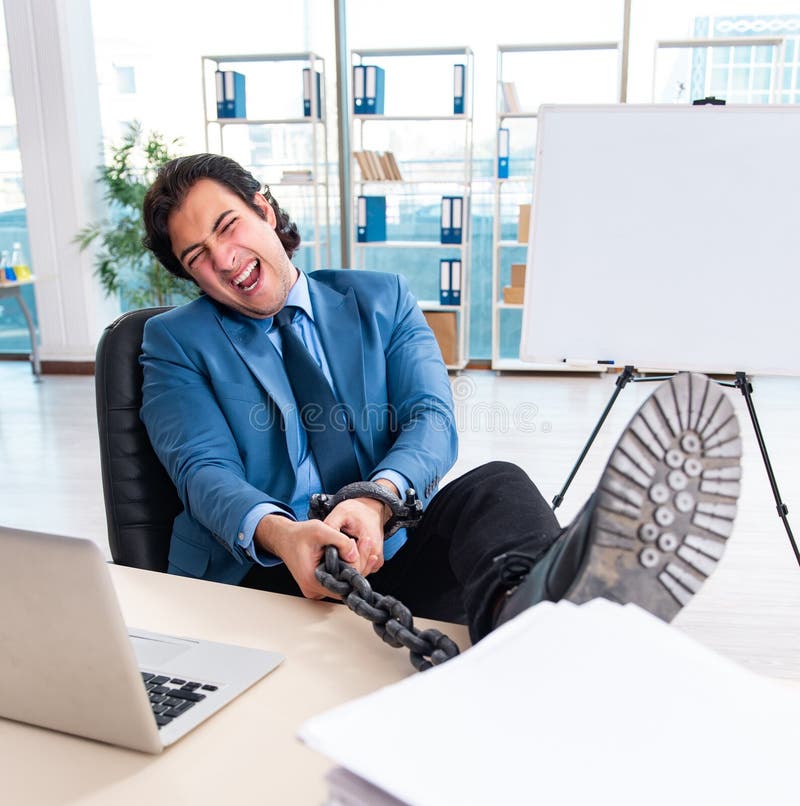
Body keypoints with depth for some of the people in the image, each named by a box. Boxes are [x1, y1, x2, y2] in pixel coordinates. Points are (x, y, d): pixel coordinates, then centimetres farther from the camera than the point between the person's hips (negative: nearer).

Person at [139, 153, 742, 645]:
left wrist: (374, 500, -24)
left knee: (495, 484, -31)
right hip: (258, 572, 0)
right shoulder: (174, 343, 10)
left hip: (392, 549, 1)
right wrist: (280, 535, -29)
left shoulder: (380, 300, 14)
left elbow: (433, 421, -1)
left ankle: (523, 605, -61)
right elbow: (205, 471, -6)